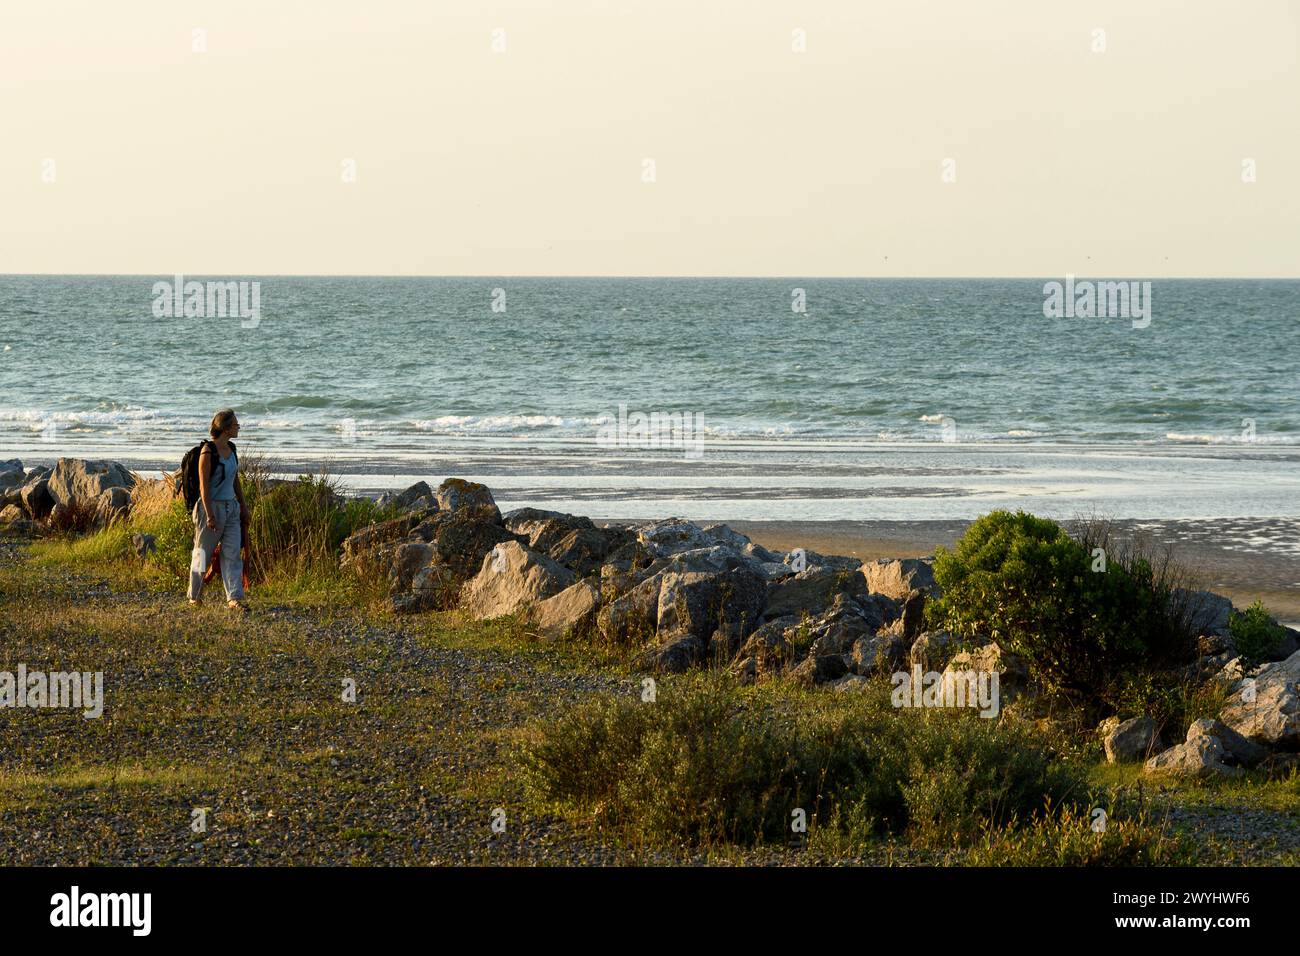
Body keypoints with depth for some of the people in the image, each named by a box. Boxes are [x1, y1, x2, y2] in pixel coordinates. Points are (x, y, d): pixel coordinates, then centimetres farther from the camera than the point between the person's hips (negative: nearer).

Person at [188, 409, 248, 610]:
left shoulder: (231, 450, 8)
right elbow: (204, 486, -16)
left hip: (231, 508, 7)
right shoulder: (208, 452, -14)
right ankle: (194, 597, 19)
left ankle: (234, 598, -3)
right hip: (212, 506, -7)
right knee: (203, 553, 5)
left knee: (232, 553, -1)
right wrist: (209, 515, -19)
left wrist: (243, 506, 19)